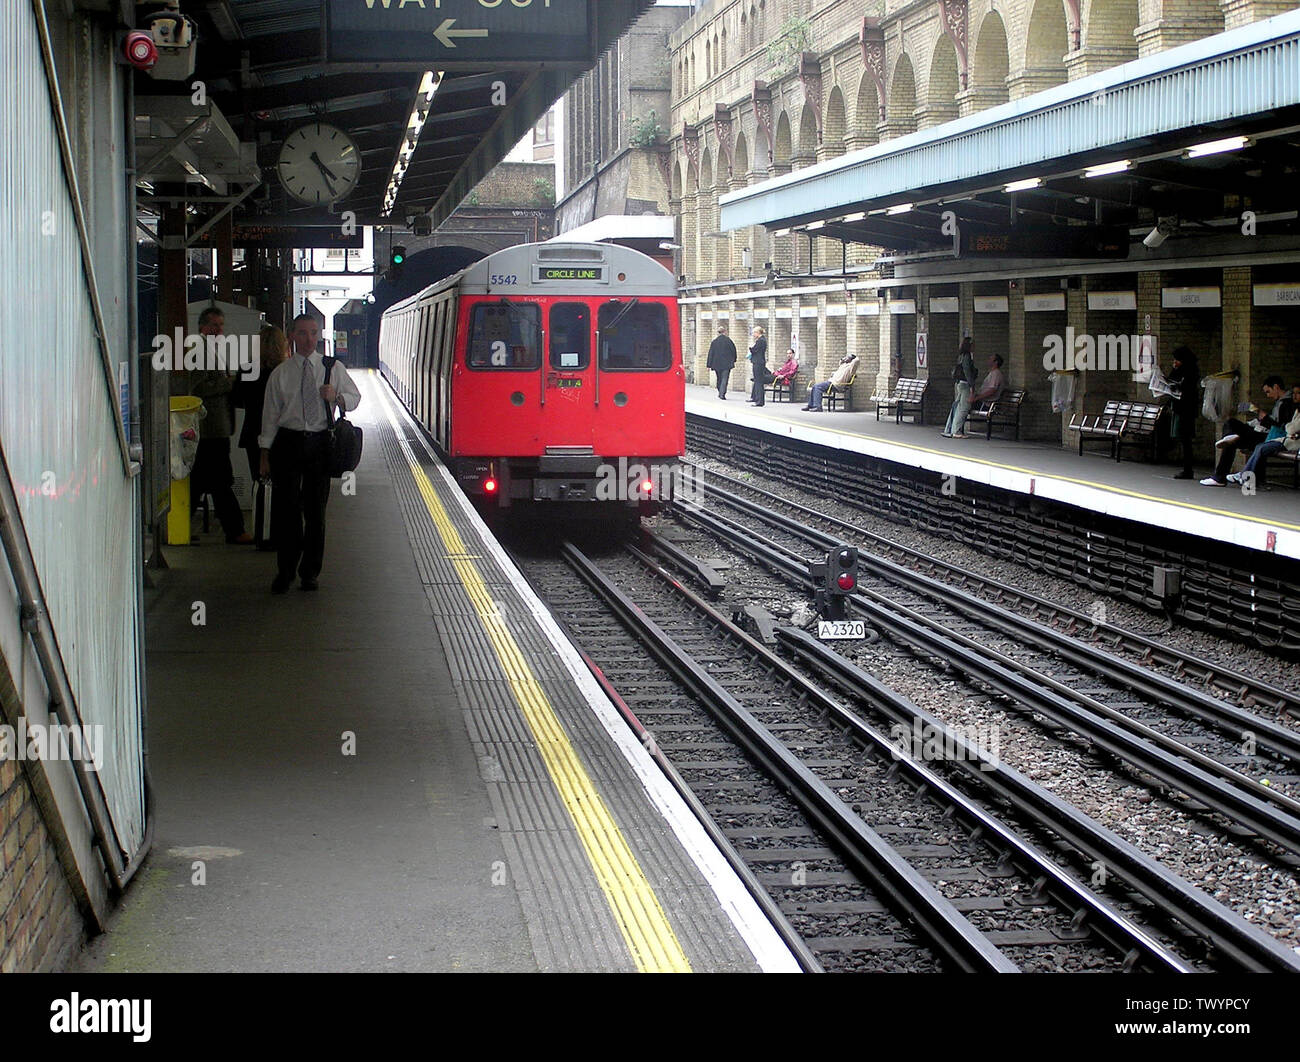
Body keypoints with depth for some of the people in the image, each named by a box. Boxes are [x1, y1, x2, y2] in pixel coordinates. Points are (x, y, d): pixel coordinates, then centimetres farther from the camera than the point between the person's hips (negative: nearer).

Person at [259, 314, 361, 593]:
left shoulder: (333, 368, 6)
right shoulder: (280, 374, 4)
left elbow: (356, 397, 13)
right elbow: (271, 415, 5)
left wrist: (336, 397, -10)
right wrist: (265, 455, 2)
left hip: (320, 443, 1)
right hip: (288, 442, -1)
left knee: (316, 510, 5)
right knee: (286, 509, -4)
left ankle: (310, 572, 17)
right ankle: (285, 572, 7)